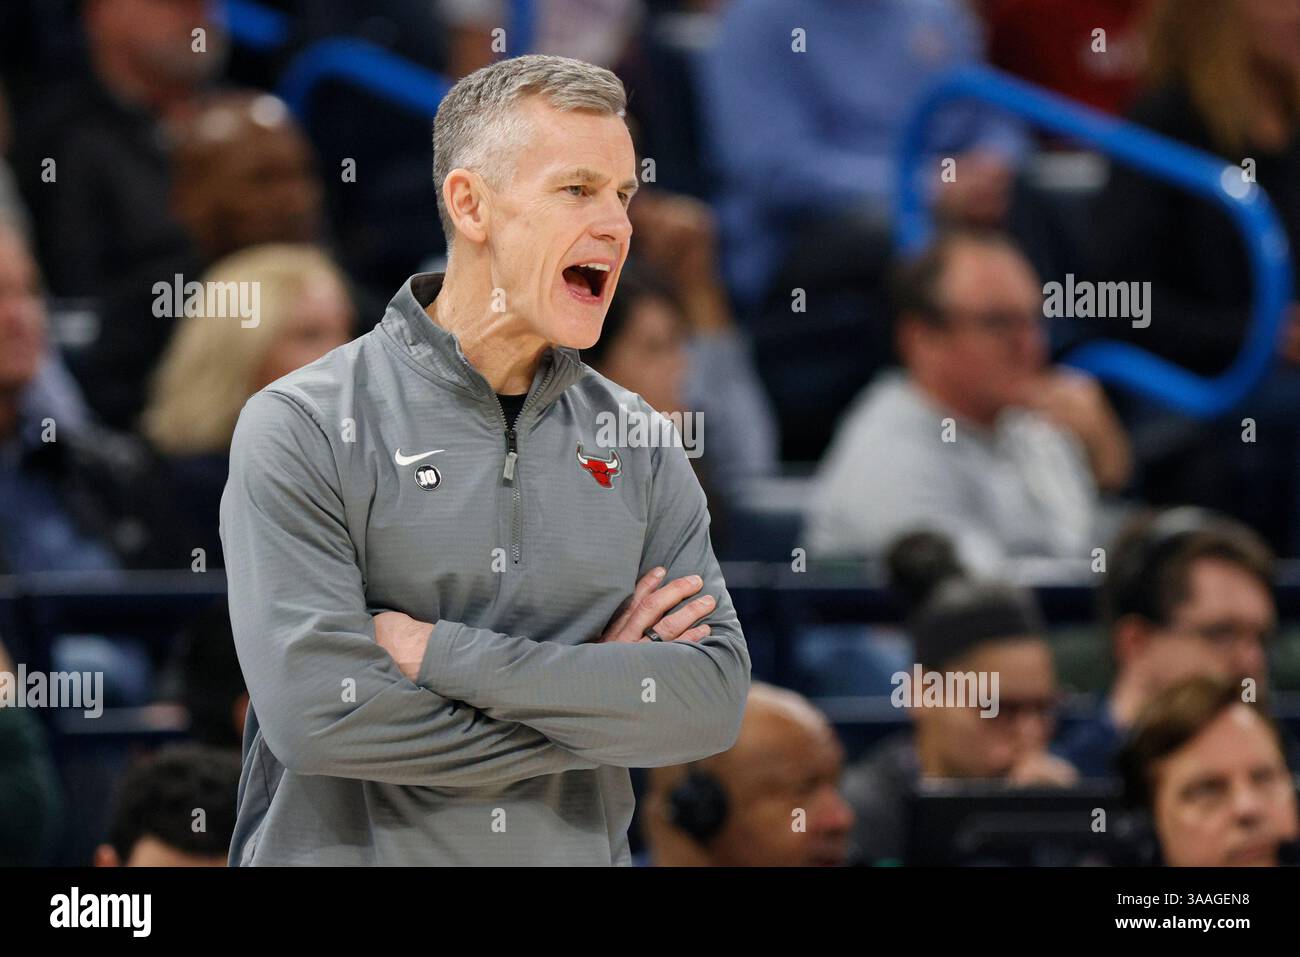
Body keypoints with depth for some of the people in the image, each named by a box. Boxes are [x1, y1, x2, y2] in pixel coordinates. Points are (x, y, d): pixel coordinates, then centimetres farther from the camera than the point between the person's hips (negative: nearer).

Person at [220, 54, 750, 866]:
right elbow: (317, 713, -21)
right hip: (352, 850, -4)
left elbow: (715, 700, -9)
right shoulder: (301, 431, -10)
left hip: (580, 850, 4)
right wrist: (597, 689, -14)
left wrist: (445, 654, -19)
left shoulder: (640, 447, 3)